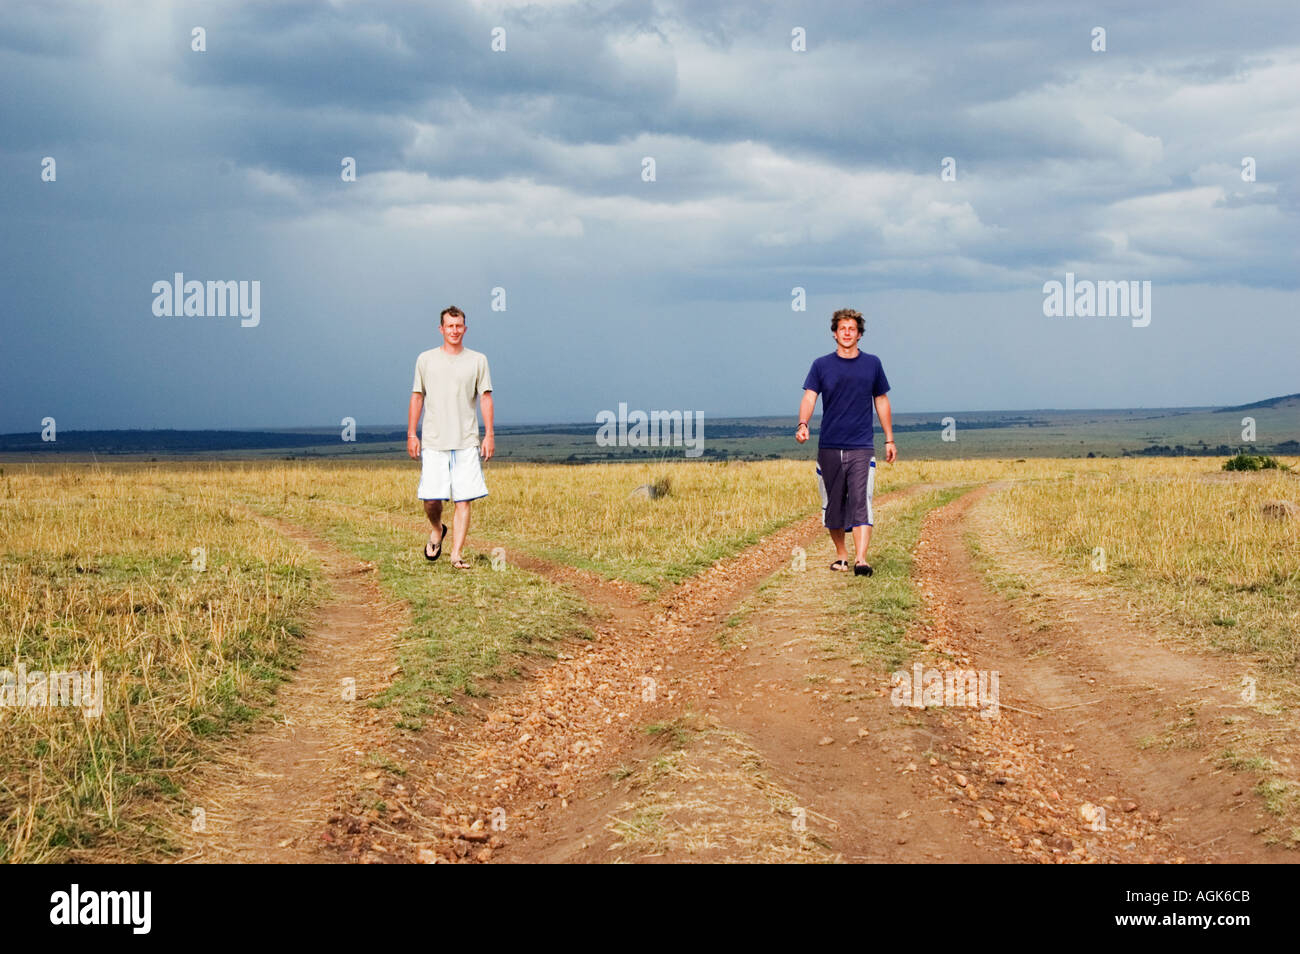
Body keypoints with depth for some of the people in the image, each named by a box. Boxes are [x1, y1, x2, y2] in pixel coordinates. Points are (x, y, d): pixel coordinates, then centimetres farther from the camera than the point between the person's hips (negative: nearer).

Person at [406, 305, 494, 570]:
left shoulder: (478, 360, 8)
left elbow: (485, 398, 7)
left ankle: (457, 553, -1)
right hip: (433, 442, 0)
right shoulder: (426, 359, 9)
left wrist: (489, 435, -1)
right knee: (431, 498, -4)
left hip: (467, 442, 0)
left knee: (463, 499, -6)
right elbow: (417, 397, 11)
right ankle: (437, 529, 28)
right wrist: (411, 434, 5)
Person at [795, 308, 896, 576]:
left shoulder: (872, 364, 8)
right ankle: (841, 555, 25)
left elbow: (881, 401, 15)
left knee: (861, 503, -13)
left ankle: (861, 560, -20)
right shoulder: (822, 365, 4)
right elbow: (809, 396, -5)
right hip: (829, 447, 1)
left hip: (862, 447, -1)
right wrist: (803, 424, -24)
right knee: (833, 505, 8)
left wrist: (889, 440, 14)